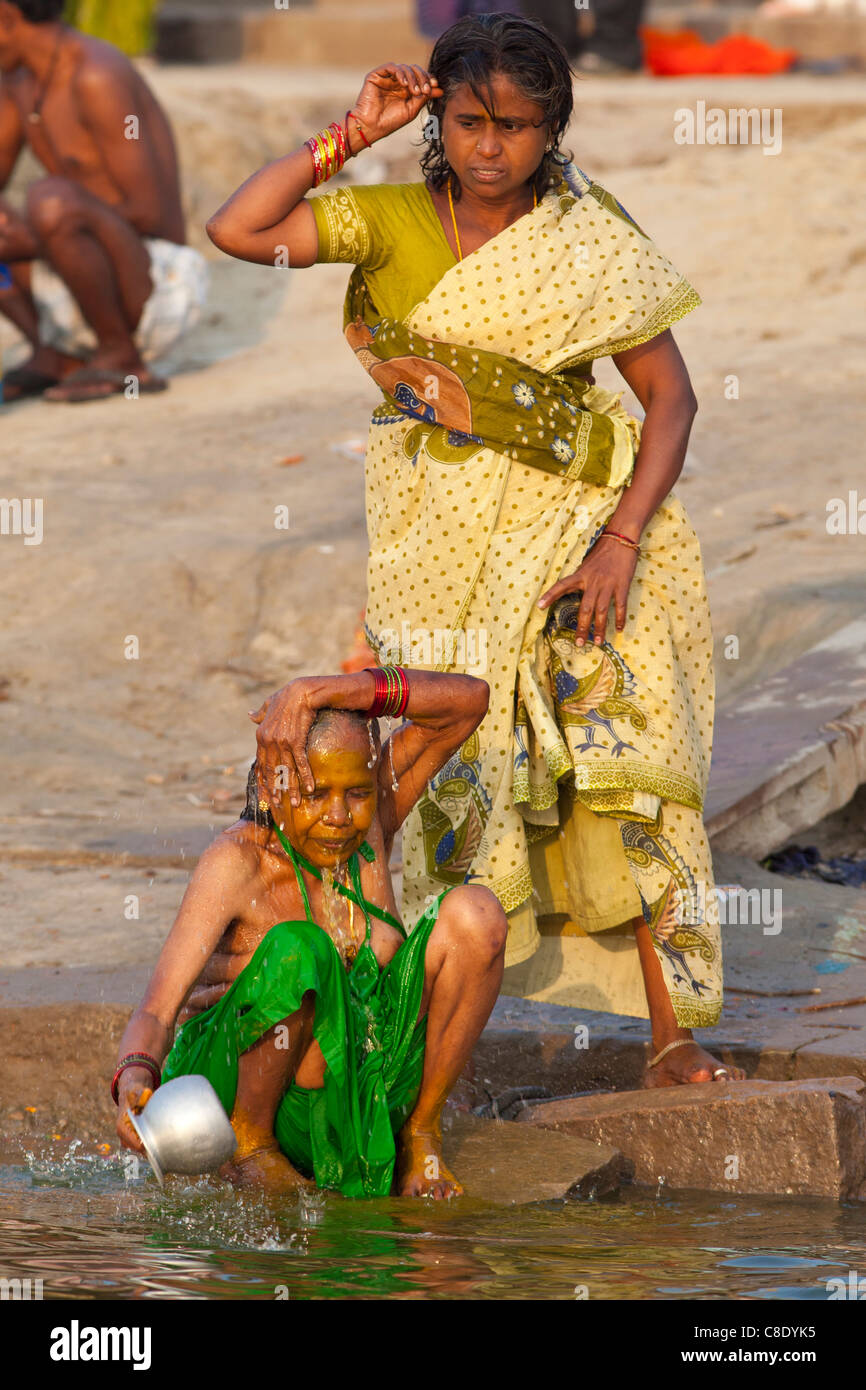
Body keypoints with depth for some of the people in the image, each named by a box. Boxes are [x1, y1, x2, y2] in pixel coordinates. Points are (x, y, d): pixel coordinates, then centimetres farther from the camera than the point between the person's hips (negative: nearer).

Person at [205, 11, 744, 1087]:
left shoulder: (588, 241, -4)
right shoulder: (393, 221, 0)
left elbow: (670, 395, -3)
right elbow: (236, 231, -12)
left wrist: (621, 540, -14)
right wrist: (352, 135, -12)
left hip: (569, 537, -2)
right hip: (434, 546, 2)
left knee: (620, 762, -9)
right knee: (441, 771, 0)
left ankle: (674, 1038, -7)